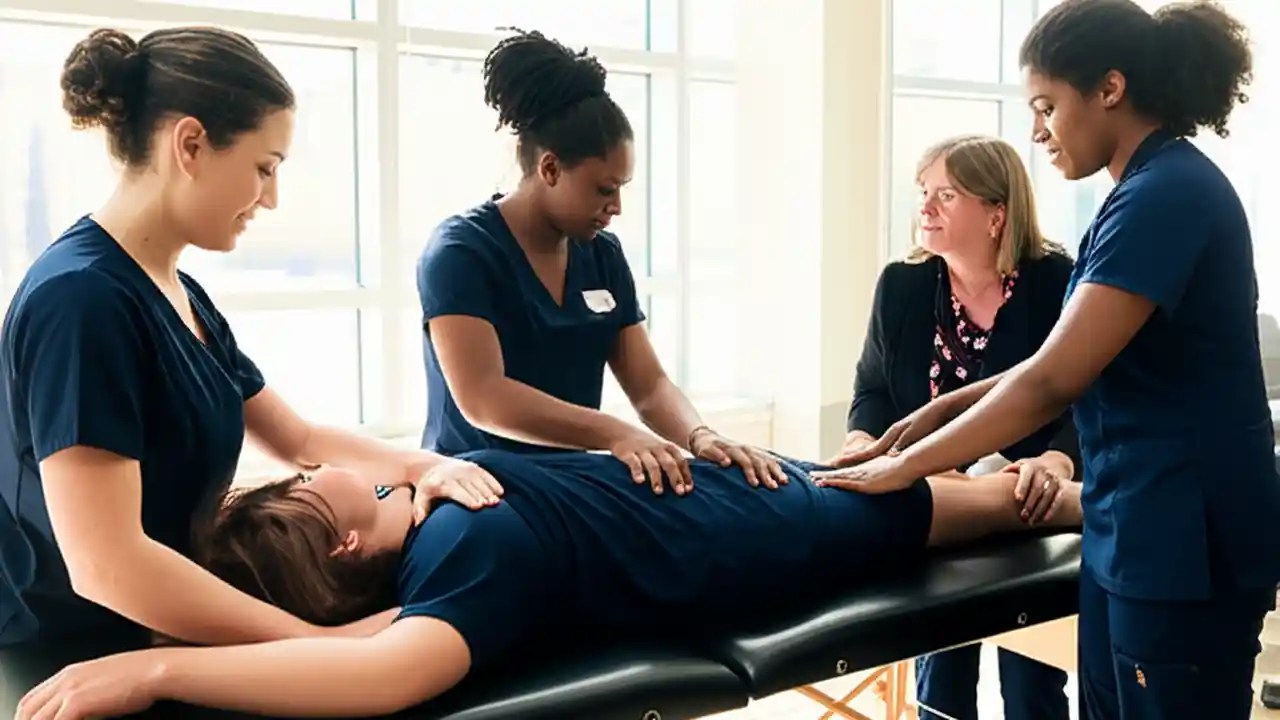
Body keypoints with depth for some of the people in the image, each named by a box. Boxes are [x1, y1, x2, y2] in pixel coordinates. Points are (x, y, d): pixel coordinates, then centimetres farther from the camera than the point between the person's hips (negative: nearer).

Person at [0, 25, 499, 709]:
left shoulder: (182, 295, 6)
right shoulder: (81, 297, -22)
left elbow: (298, 438, 13)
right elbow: (106, 564, -28)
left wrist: (420, 464, -5)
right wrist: (325, 641, -25)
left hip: (153, 647, 8)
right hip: (75, 665, -8)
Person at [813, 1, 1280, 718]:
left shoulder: (1166, 195, -19)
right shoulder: (1159, 187, 12)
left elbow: (1053, 381, -23)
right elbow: (1076, 365, 15)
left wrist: (907, 465, -15)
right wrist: (944, 409, 9)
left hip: (1184, 538, -9)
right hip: (1137, 527, 9)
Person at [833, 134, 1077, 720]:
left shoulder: (1056, 283, -13)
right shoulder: (901, 285, -2)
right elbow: (873, 389, 4)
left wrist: (1056, 462, -36)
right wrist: (861, 443, -16)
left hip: (1028, 516, -3)